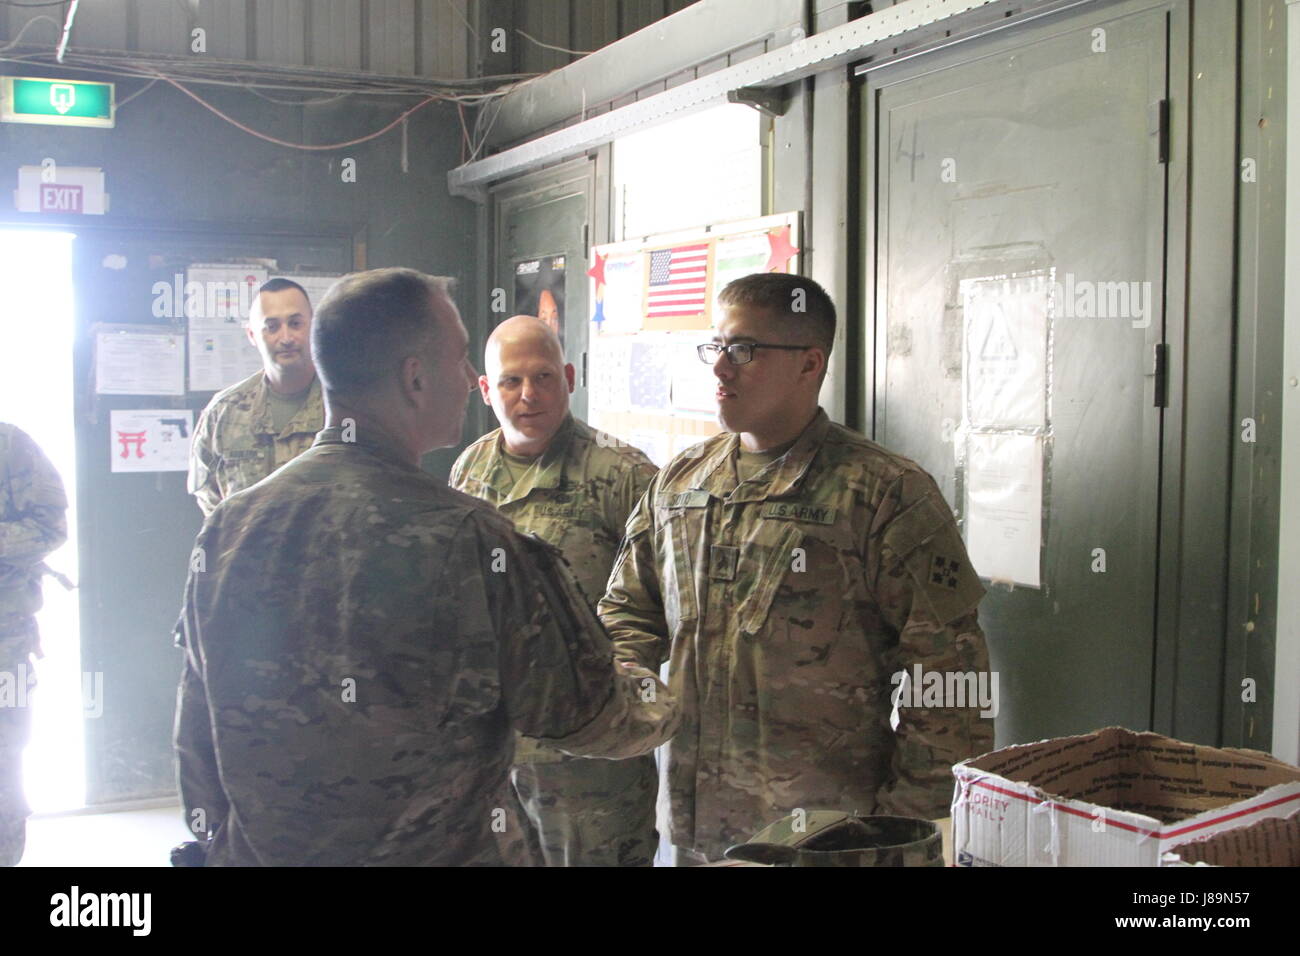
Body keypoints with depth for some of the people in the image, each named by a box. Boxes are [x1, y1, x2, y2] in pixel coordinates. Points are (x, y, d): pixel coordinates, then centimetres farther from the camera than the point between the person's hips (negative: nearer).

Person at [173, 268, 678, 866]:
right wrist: (663, 709, 10)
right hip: (437, 852, -4)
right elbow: (594, 719, -10)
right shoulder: (476, 547, -22)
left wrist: (213, 838, 18)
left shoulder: (224, 531, -6)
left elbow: (195, 741, 3)